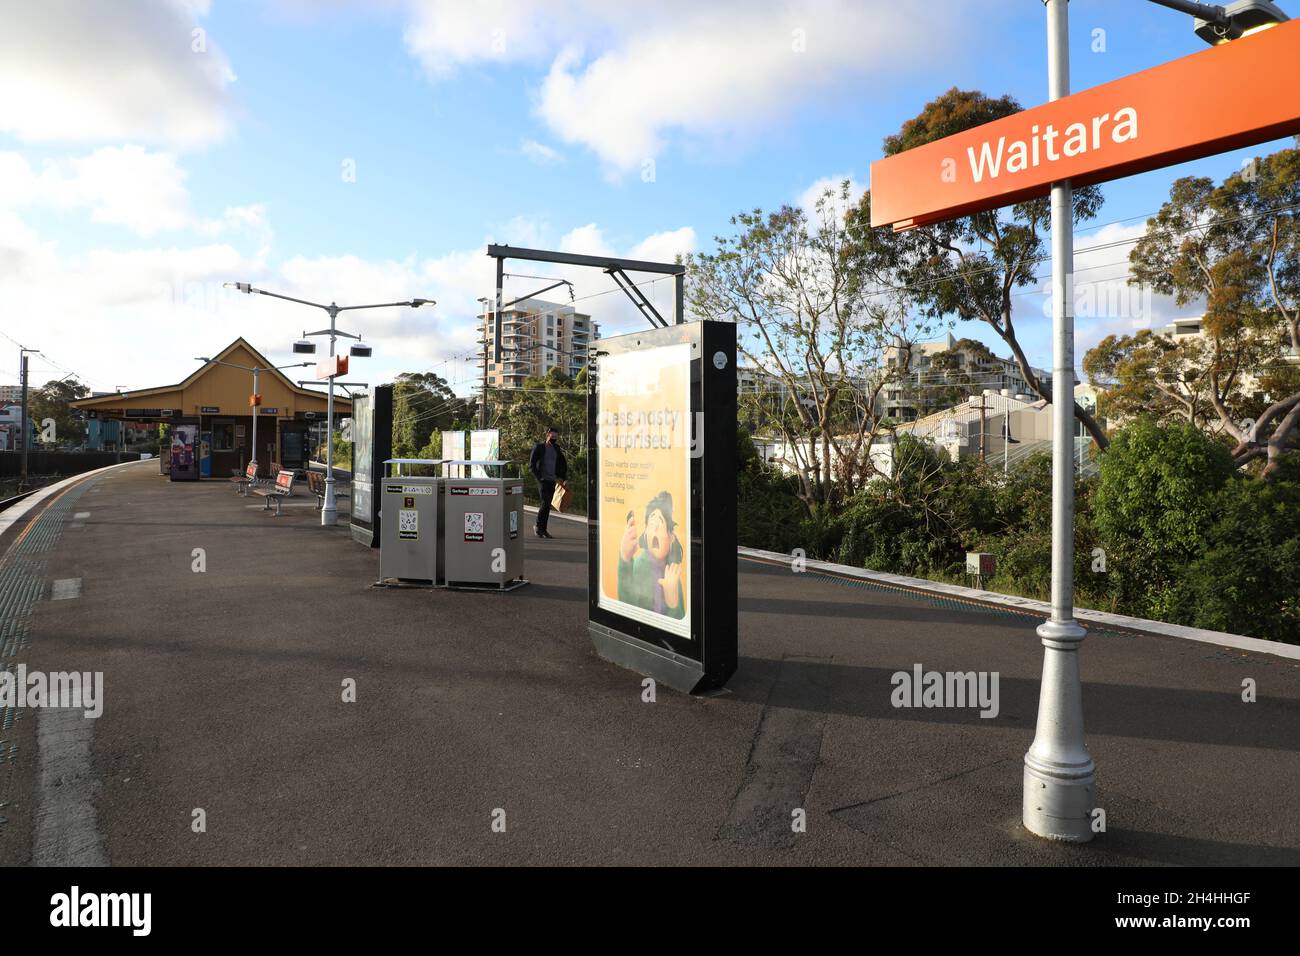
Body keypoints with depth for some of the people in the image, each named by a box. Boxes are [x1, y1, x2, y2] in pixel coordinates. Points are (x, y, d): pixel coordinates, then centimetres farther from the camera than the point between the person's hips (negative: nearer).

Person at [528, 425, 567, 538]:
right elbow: (531, 465, -7)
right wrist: (538, 477, -15)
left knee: (548, 505, 6)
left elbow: (563, 464, 22)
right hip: (542, 479, -6)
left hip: (552, 480, 6)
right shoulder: (538, 447, -4)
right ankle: (538, 527, -1)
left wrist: (563, 477, 12)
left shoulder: (556, 448, 12)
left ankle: (543, 529, 12)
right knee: (545, 503, -14)